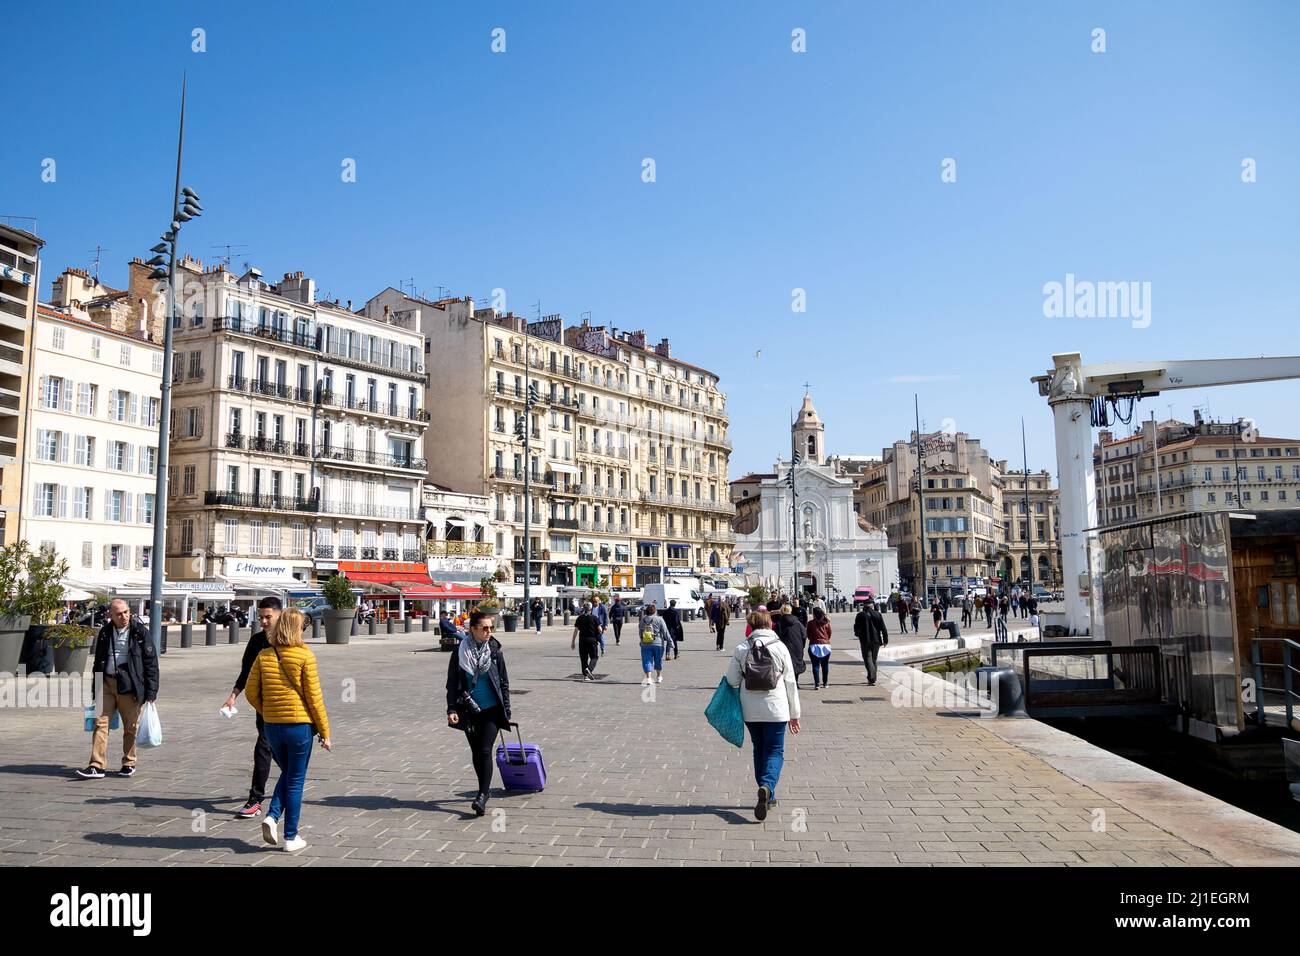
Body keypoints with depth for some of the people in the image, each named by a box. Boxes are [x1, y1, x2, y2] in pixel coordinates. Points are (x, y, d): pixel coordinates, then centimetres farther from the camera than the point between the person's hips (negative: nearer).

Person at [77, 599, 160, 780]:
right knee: (100, 723, -4)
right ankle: (97, 766, -1)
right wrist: (95, 688, 17)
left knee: (130, 727, 6)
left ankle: (129, 764, 20)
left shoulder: (140, 632, -3)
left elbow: (151, 662, -3)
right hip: (107, 683, 3)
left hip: (129, 686, -3)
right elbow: (98, 661, 19)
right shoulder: (105, 632, 9)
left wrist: (151, 691, -8)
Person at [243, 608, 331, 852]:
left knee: (287, 773, 24)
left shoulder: (264, 656, 1)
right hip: (299, 725, -4)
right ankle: (291, 838, 14)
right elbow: (314, 697, -11)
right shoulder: (305, 656, -12)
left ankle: (272, 816, 4)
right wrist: (325, 731, -4)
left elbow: (251, 692, 3)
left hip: (272, 727, 4)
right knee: (296, 781, 8)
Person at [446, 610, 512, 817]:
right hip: (470, 711, 2)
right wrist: (452, 709, -9)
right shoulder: (460, 652, -4)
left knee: (485, 750, -10)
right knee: (476, 752, 12)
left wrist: (507, 711, 3)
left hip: (492, 709, -1)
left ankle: (482, 796, -9)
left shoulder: (495, 651, -2)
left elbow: (504, 683, 4)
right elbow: (452, 683, 0)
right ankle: (484, 791, 28)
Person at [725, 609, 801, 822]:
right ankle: (767, 786, -22)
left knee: (759, 749, 17)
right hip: (776, 708, -2)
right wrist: (794, 713, 6)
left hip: (750, 710, 2)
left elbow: (732, 680, -3)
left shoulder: (741, 648, -2)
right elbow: (790, 682, -1)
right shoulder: (780, 647, -4)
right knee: (775, 750, 4)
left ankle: (767, 796, 20)